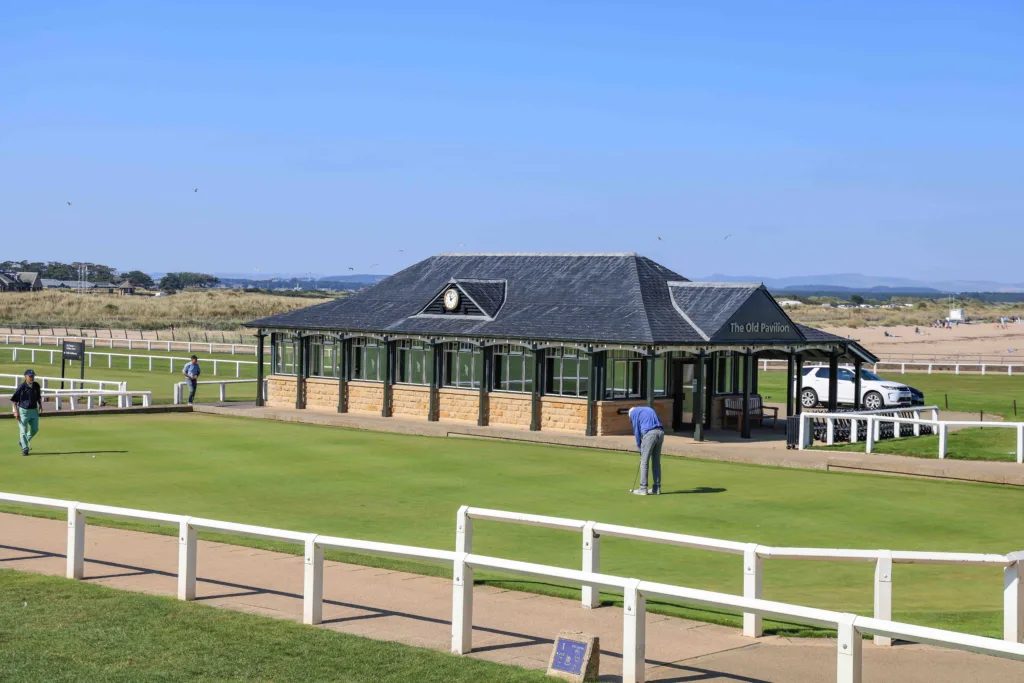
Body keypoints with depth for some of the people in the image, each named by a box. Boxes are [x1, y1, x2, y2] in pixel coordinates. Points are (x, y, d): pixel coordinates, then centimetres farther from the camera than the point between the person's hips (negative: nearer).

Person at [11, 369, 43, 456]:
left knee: (35, 429, 8)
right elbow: (15, 400, -8)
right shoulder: (21, 387, -13)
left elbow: (39, 396, 19)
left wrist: (40, 405, 4)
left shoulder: (36, 385, 2)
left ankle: (22, 442, 31)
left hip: (34, 411, 5)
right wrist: (16, 412, -14)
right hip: (23, 411, -5)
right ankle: (25, 449, 10)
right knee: (23, 431, -1)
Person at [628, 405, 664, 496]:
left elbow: (636, 431, 6)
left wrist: (640, 446, 15)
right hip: (660, 432, 6)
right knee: (656, 462, 13)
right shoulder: (649, 409, 32)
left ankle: (643, 488, 1)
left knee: (644, 462, 1)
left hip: (649, 434, -6)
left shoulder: (633, 412, 12)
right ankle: (657, 488, 14)